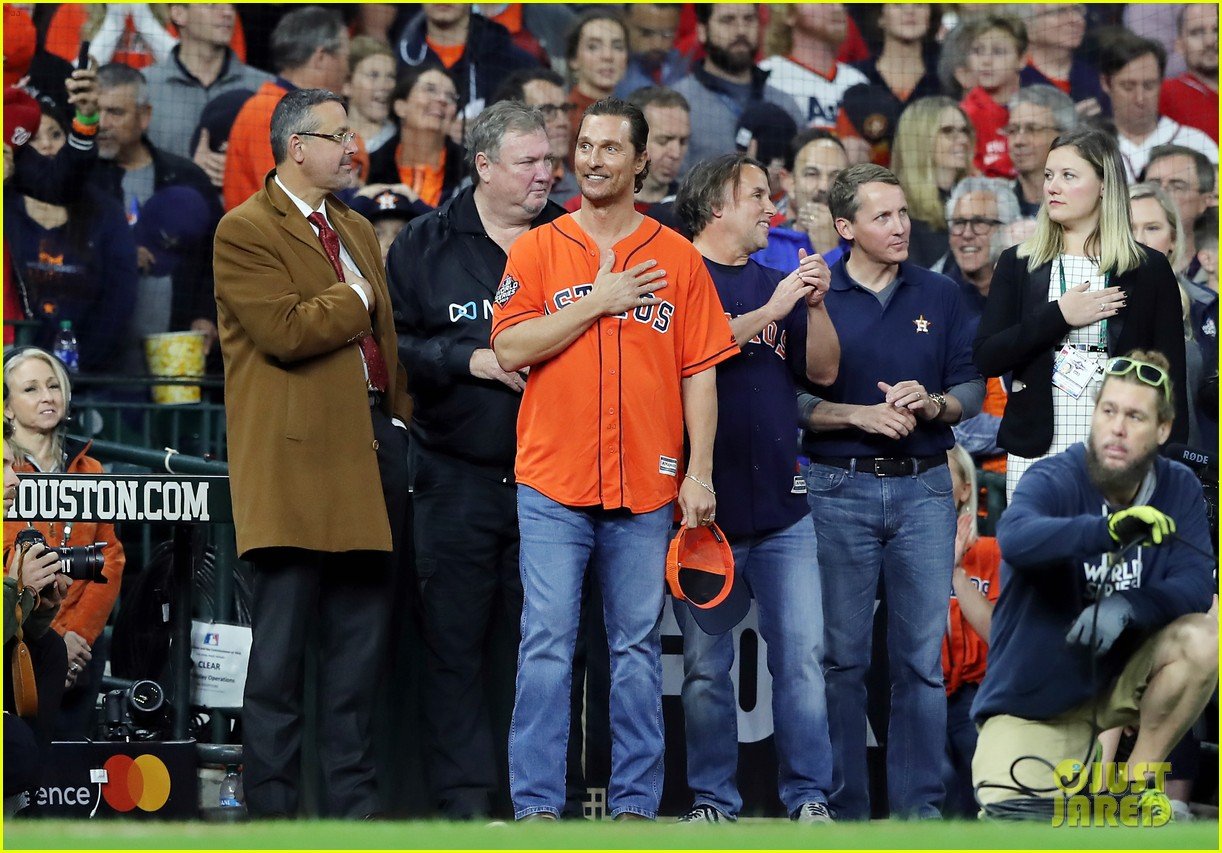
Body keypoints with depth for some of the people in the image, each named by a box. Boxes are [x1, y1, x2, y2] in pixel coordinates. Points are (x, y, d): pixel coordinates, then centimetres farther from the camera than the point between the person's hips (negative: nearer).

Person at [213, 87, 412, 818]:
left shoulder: (357, 230, 21)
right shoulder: (246, 231, -5)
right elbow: (284, 329, -18)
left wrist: (403, 418, 12)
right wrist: (356, 300, -5)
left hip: (373, 441, 8)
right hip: (297, 456, -8)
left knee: (361, 640, 9)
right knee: (283, 644, -5)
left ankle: (355, 798, 14)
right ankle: (272, 805, -1)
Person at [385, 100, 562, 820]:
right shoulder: (428, 245, 5)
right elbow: (393, 344, 1)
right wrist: (470, 361, -10)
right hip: (457, 476, -1)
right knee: (456, 639, -1)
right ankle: (465, 795, 3)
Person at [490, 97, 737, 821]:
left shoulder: (678, 258, 8)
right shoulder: (538, 250, 6)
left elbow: (700, 373, 6)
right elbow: (510, 349, -5)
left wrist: (700, 474, 0)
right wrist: (598, 302, -9)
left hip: (646, 487, 1)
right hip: (554, 483, -1)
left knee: (638, 646, 4)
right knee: (547, 643, -4)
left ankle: (636, 801, 9)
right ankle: (537, 803, -2)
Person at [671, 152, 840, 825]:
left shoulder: (776, 283, 18)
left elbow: (823, 370, 13)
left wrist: (816, 304, -3)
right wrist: (771, 311, -15)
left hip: (781, 505, 4)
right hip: (704, 504, -4)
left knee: (802, 654, -3)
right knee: (706, 662, 0)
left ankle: (809, 795, 0)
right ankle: (712, 799, 8)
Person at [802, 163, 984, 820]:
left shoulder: (939, 296, 8)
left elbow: (972, 389, 9)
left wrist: (932, 403, -11)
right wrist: (862, 415, -15)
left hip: (923, 490, 2)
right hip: (840, 489, -2)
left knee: (923, 657, 1)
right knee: (842, 655, 2)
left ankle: (919, 804, 5)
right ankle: (844, 806, 8)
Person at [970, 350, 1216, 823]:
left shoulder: (1179, 490, -5)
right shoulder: (1055, 480, -18)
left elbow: (1195, 586, -16)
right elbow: (1016, 538, -41)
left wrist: (1127, 607, -35)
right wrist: (1110, 529, -55)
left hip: (1121, 678, 3)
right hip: (1034, 695, -3)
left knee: (1203, 638, -26)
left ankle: (1139, 778, -6)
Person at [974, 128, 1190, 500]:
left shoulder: (1149, 270, 4)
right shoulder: (1018, 265, 9)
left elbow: (1171, 380, 4)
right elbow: (986, 357, 0)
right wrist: (1058, 316, -10)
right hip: (1036, 454, 1)